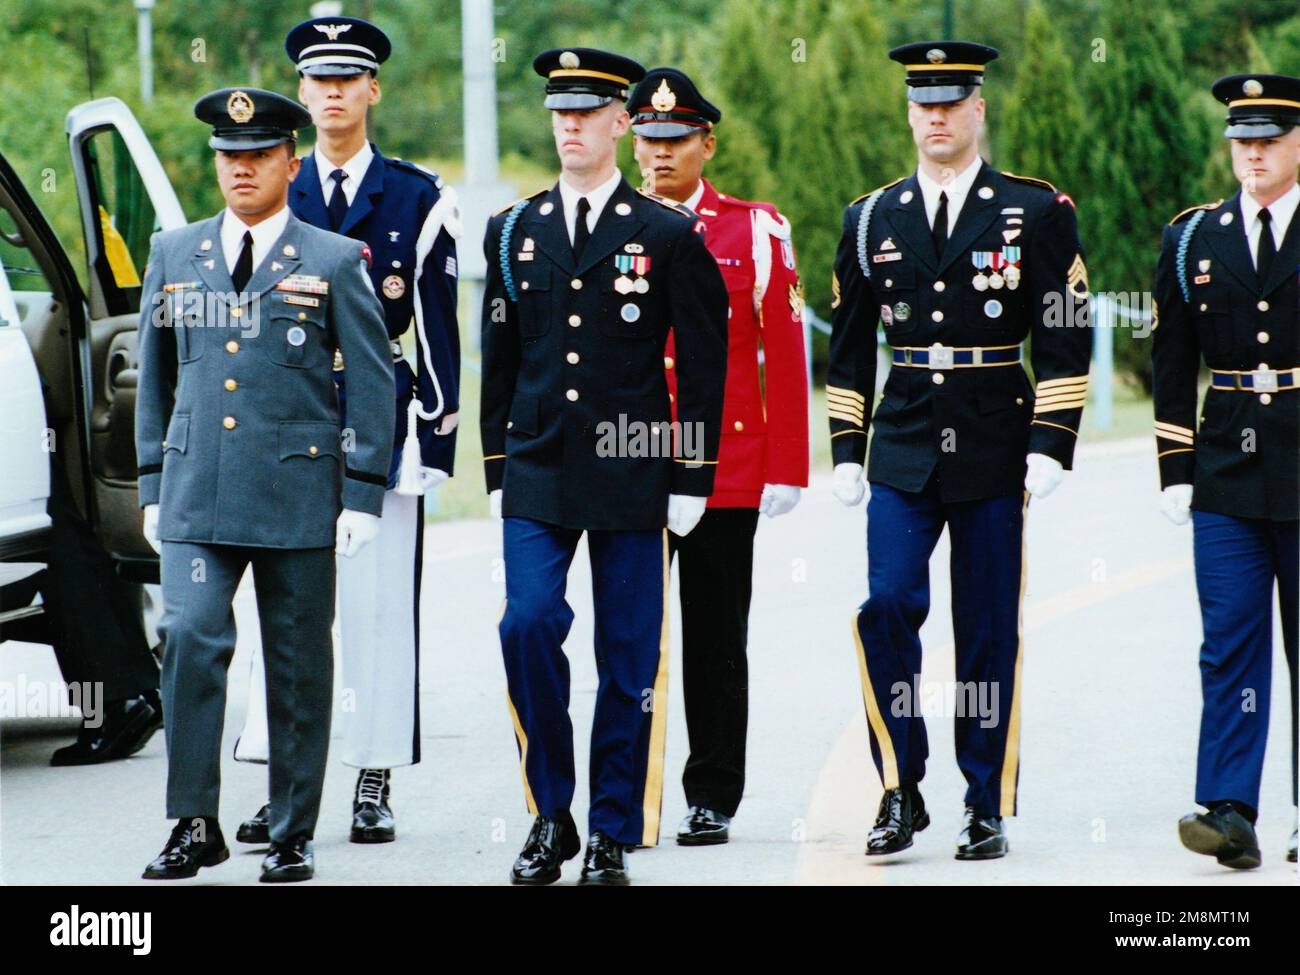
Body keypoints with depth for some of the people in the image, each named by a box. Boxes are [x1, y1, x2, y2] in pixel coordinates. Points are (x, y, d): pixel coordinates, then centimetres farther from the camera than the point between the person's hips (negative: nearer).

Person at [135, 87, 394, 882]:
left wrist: (364, 493, -4)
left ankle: (294, 837, 13)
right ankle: (195, 825, -4)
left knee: (299, 667, 4)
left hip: (298, 490, -2)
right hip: (197, 494, 2)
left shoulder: (336, 262, 2)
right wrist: (152, 482, 11)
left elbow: (373, 382, 1)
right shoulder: (174, 255, 11)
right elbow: (156, 377, 16)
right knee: (190, 639, -12)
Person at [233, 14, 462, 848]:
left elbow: (437, 330, 2)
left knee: (381, 608, -1)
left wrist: (435, 438, -4)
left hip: (385, 431, -2)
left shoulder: (420, 200, 5)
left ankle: (376, 786, 5)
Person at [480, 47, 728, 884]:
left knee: (629, 654, 1)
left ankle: (614, 833, 10)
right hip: (537, 472, 2)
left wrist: (692, 478, -3)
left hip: (631, 473, -2)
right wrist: (498, 470, 9)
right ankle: (551, 816, 2)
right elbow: (499, 358, 13)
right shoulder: (514, 232, 9)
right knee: (528, 626, -12)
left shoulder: (669, 234, 0)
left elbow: (706, 363, 1)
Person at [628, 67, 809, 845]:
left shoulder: (755, 231, 1)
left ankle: (714, 800, 11)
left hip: (728, 469, -2)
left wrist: (787, 469, -5)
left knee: (717, 641, 4)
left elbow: (786, 357, 0)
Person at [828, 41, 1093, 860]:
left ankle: (989, 808, 12)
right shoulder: (872, 219, 8)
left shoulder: (1038, 213, 0)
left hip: (994, 454, -2)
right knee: (887, 606, -12)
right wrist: (847, 452, 9)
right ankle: (901, 792, -3)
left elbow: (1065, 341, -2)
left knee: (990, 629, 3)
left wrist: (1050, 447, -10)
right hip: (903, 452, 2)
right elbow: (850, 347, 14)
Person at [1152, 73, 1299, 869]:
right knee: (1231, 646, -4)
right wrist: (1176, 471, 5)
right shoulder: (1193, 240, 9)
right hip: (1227, 479, 2)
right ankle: (1230, 812, -8)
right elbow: (1174, 366, 11)